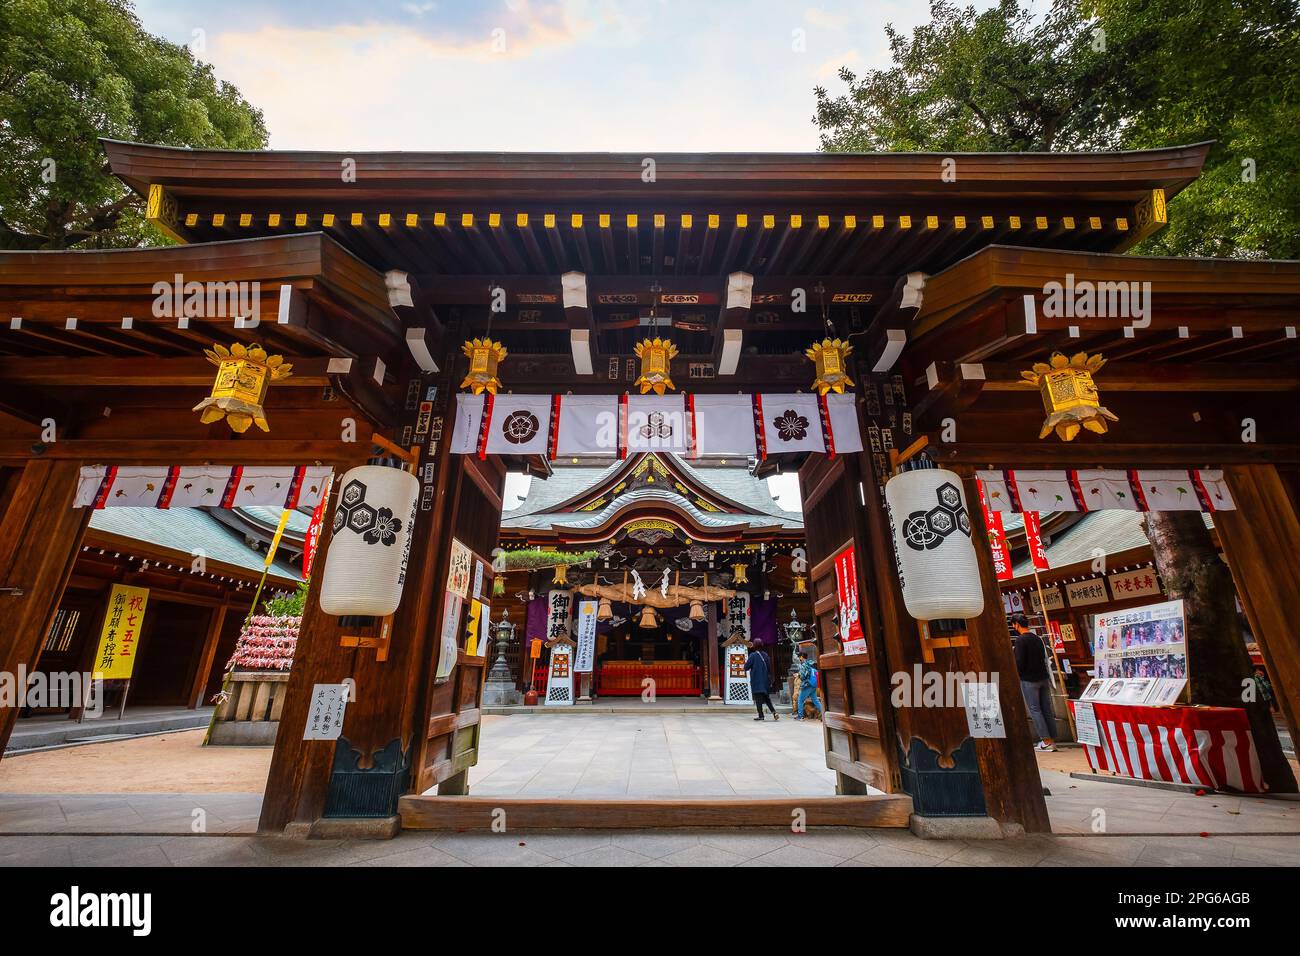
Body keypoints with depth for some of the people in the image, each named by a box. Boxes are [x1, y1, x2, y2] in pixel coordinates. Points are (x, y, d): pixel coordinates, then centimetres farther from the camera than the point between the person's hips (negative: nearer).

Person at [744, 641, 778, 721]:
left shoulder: (753, 655, -12)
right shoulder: (765, 654, 4)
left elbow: (746, 667, -11)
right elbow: (769, 668, 9)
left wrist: (746, 661, 9)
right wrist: (769, 680, 20)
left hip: (756, 680, -5)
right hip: (765, 679, 5)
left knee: (758, 698, 2)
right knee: (766, 697, 16)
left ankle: (761, 715, 0)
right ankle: (773, 711, 0)